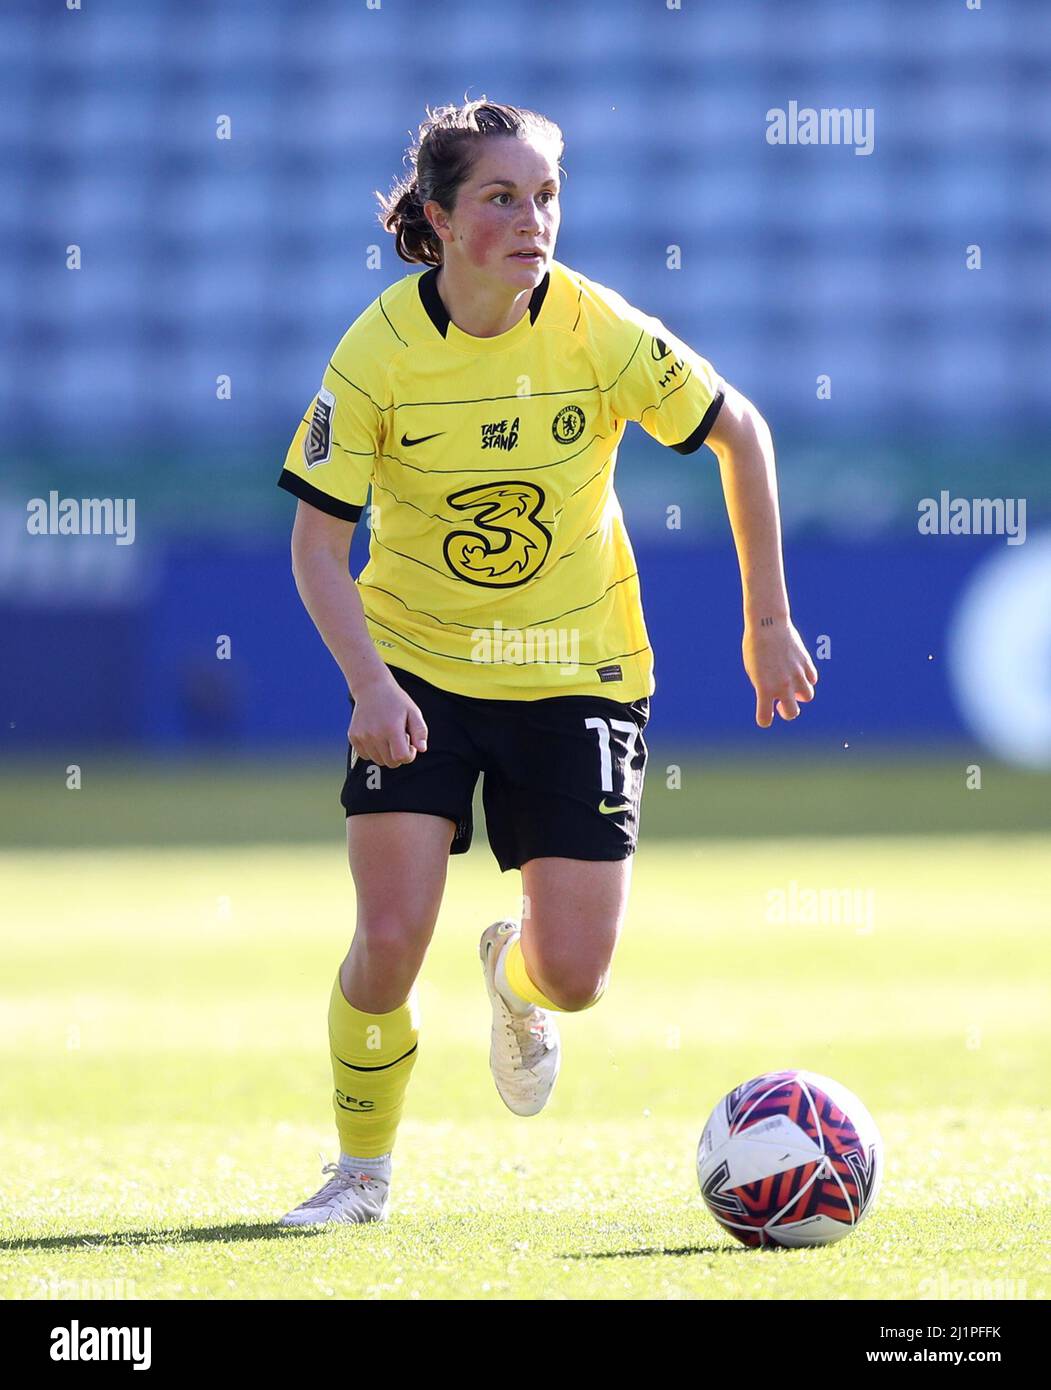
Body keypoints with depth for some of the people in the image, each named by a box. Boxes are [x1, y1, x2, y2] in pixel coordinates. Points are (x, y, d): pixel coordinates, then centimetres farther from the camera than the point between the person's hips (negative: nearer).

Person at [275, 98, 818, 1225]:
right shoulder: (381, 351, -17)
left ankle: (514, 977, 37)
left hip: (579, 669, 1)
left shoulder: (603, 333, -16)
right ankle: (361, 1170, 13)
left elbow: (742, 434, -1)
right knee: (390, 942, -14)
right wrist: (370, 687, -26)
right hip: (418, 667, -1)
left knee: (575, 976, -3)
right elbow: (315, 540, -12)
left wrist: (769, 623, 1)